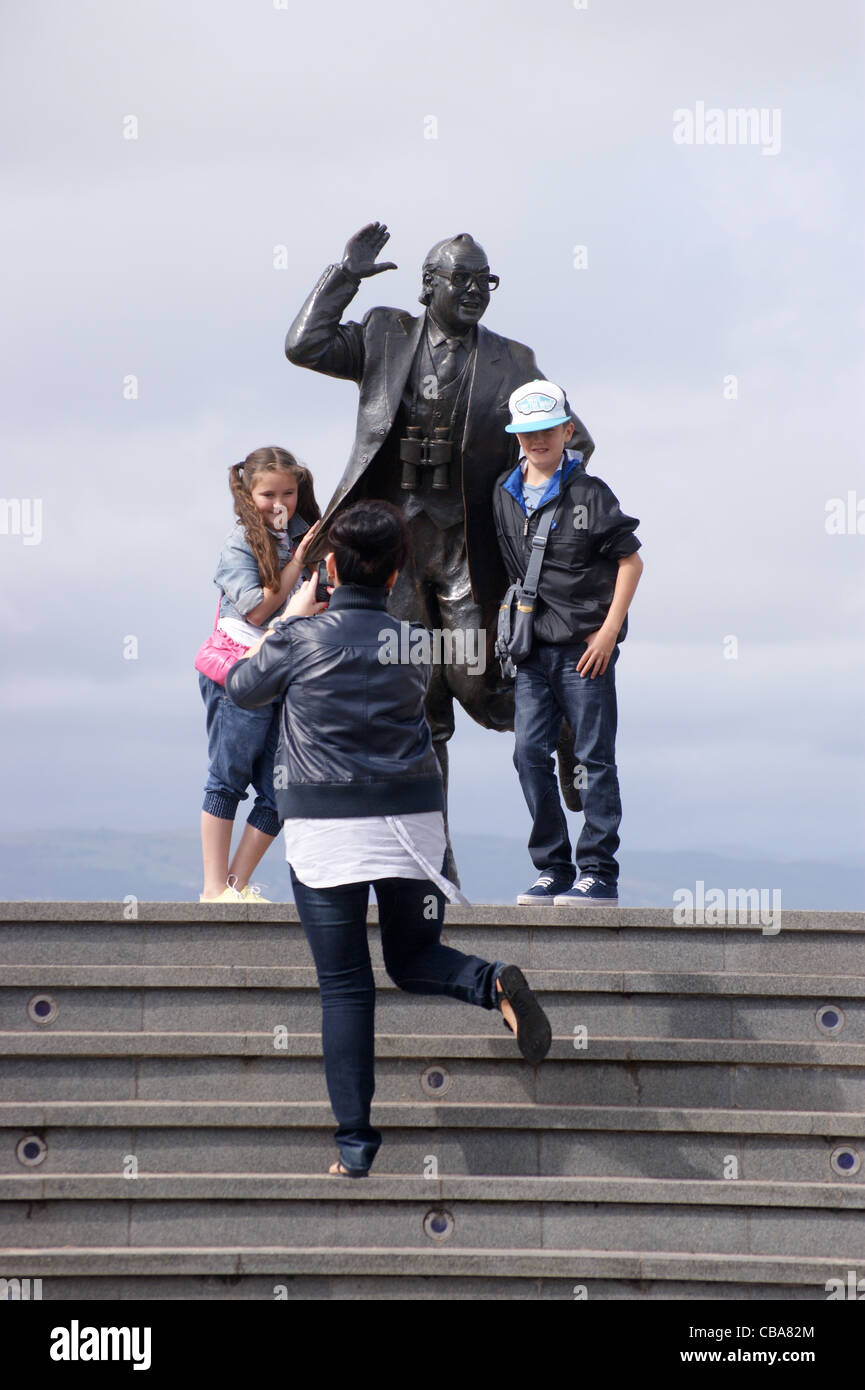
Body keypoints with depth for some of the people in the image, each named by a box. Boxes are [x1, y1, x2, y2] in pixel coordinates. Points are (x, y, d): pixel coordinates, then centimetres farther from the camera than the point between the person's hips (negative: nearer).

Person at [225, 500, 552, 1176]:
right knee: (414, 958, 19)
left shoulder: (302, 638, -6)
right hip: (410, 821, 3)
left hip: (324, 830, -3)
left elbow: (242, 689, 11)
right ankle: (493, 982, -14)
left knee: (345, 986, 3)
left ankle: (355, 1144, 0)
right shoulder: (415, 644, 3)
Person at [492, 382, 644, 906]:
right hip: (533, 646, 5)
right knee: (530, 753, 0)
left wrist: (608, 631, -10)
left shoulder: (589, 494, -7)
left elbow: (631, 561, -5)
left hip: (586, 645, -5)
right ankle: (552, 868, 9)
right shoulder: (505, 494, 9)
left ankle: (599, 872, 3)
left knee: (594, 758, -2)